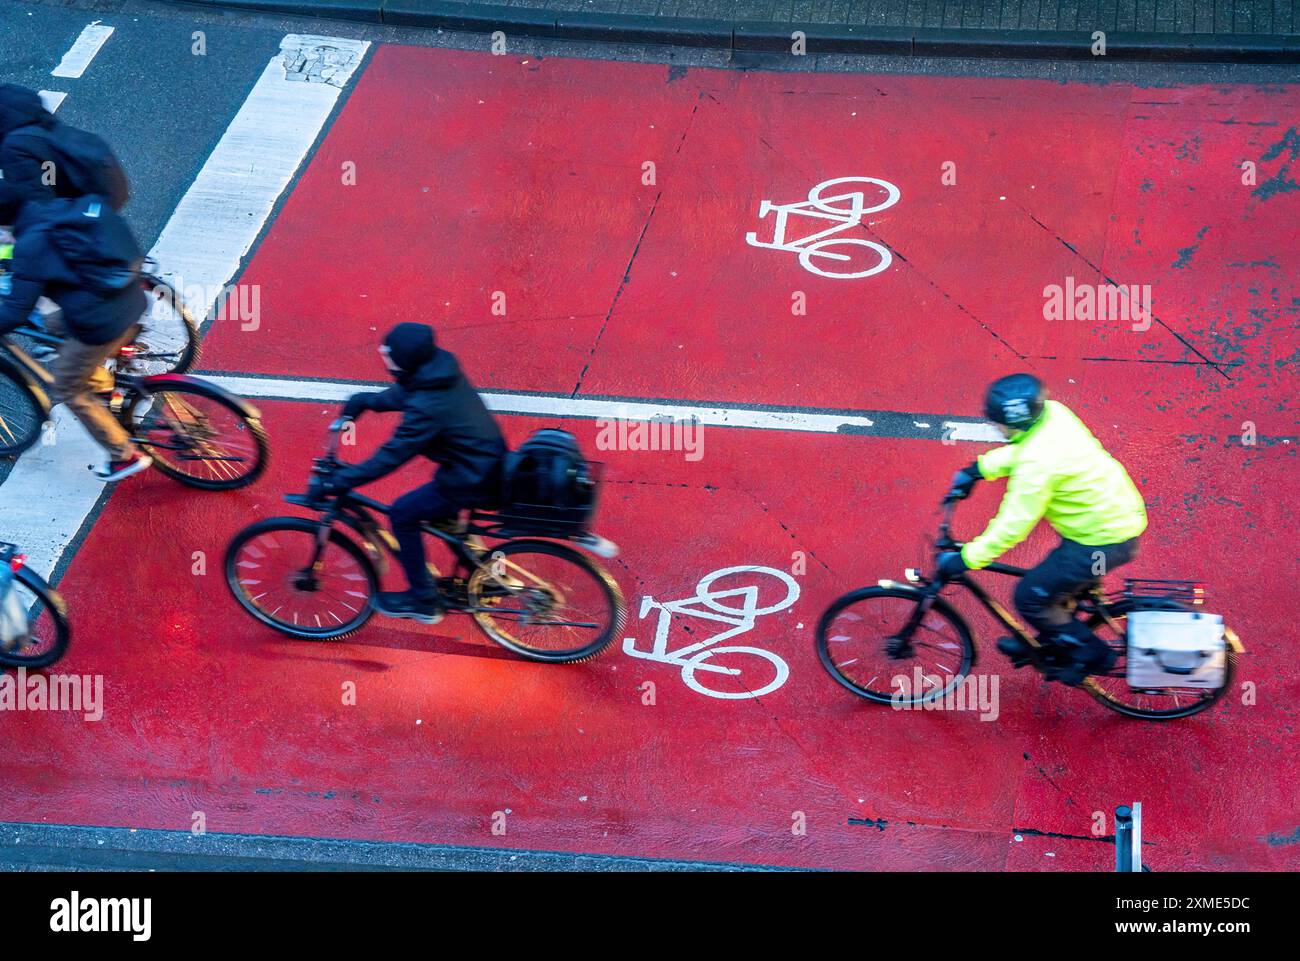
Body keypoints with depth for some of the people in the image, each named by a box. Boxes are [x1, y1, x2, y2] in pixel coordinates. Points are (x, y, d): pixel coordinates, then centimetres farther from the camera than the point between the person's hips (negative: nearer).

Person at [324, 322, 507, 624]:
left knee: (403, 513, 3)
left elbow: (391, 456, -24)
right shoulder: (442, 370, -3)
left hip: (472, 482, -9)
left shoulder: (427, 407, -29)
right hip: (489, 464, 9)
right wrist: (366, 401, 17)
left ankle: (423, 600, 14)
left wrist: (341, 481, -18)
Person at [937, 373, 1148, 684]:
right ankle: (1052, 643, 46)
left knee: (1031, 597, 3)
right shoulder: (1052, 412, -6)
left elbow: (1012, 525, -25)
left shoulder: (1038, 464, -31)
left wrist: (965, 560, -17)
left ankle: (1091, 654, 16)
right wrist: (978, 469, 15)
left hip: (1103, 541, -9)